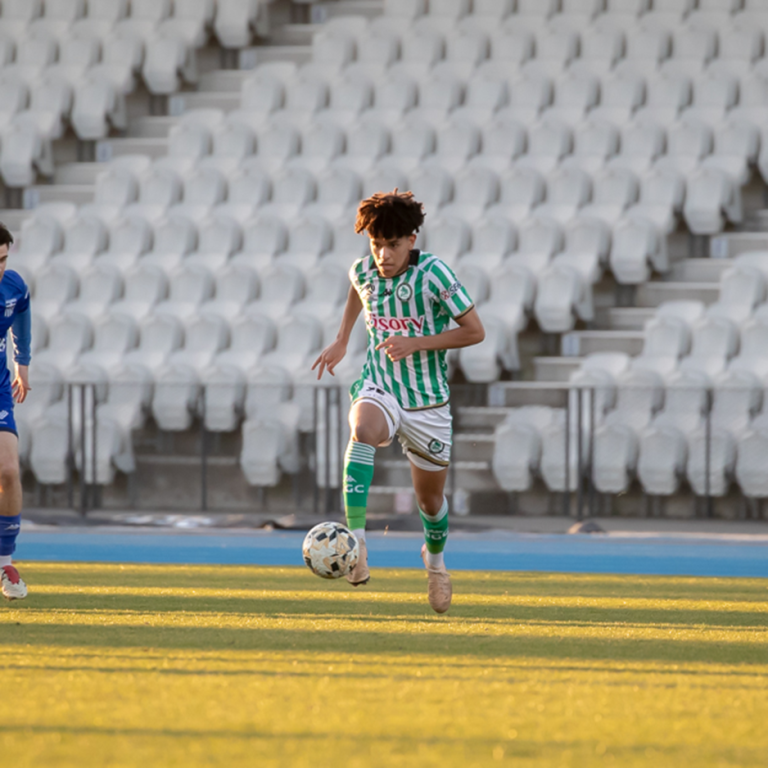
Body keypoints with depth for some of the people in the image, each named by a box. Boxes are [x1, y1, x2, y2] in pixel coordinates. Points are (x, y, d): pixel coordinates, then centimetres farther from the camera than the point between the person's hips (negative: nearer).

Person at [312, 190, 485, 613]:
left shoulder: (433, 273, -17)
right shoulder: (363, 271, -4)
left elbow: (474, 331, -13)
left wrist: (415, 343, -21)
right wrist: (340, 341, 20)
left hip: (427, 400, -1)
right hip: (379, 389, 1)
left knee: (430, 498, 10)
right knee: (363, 430, -36)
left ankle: (435, 561, 46)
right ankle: (355, 542, -44)